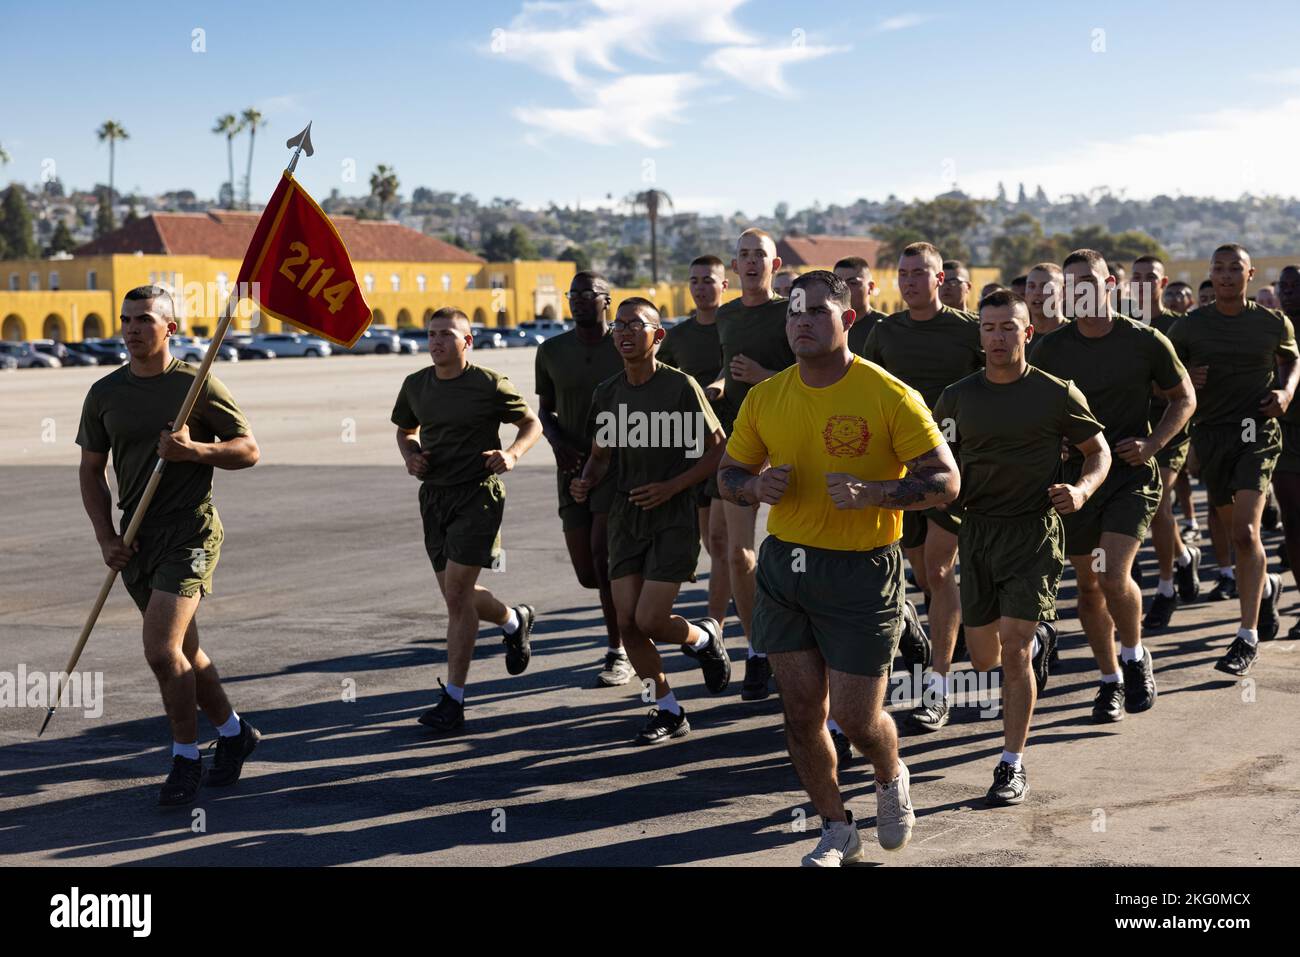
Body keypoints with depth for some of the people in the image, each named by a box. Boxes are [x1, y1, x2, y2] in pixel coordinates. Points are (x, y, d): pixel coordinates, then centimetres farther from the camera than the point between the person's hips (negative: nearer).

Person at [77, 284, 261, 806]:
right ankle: (234, 733, 34)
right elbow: (91, 471, 12)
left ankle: (186, 757, 3)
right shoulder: (104, 394, 6)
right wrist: (106, 538, 1)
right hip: (136, 540, 6)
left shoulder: (198, 386, -6)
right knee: (183, 650, 14)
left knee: (161, 650, -16)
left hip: (190, 531, -5)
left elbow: (249, 449, -2)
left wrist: (194, 451, -19)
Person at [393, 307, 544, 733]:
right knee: (456, 596, 12)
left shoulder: (490, 385, -9)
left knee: (457, 594, -10)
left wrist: (512, 454, -15)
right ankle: (515, 621, 45)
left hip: (478, 494, -6)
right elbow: (405, 430, 21)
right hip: (434, 495, 6)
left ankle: (453, 699, -2)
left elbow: (531, 423, 4)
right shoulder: (415, 385, 5)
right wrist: (410, 454, -1)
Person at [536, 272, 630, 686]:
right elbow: (545, 409, 13)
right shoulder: (551, 351, 4)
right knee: (588, 575, 2)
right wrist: (558, 442, -6)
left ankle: (618, 653, -7)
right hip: (573, 469, 4)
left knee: (603, 557, -19)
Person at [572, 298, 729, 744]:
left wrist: (670, 487, -17)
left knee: (649, 621, -12)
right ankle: (668, 712, 17)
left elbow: (718, 451, -7)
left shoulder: (680, 386, -10)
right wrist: (586, 482, -5)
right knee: (627, 622, 0)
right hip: (625, 515, 5)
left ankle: (704, 638, 22)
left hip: (672, 515, -5)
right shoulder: (607, 393, 6)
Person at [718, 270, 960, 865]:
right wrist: (757, 487, -10)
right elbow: (728, 475, 13)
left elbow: (945, 482, -10)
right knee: (802, 712, 7)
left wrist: (871, 492, -25)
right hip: (784, 566, 4)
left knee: (857, 719, 0)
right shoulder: (765, 399, 3)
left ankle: (891, 779, 36)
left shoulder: (890, 396, -11)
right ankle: (837, 831, 28)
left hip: (860, 573, -4)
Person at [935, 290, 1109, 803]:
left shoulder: (1056, 394, -4)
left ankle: (1013, 766, 0)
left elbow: (1098, 451, 7)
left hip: (1034, 530, -4)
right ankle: (1038, 640, 47)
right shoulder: (958, 396, 4)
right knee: (983, 658, 11)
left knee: (1012, 651, -12)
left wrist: (1082, 489, -13)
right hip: (977, 528, 4)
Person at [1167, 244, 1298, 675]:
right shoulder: (1189, 326, 2)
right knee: (1236, 529, 13)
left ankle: (1247, 636, -13)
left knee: (1245, 531, -17)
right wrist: (1186, 380, -11)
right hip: (1210, 433, 3)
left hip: (1257, 432, -3)